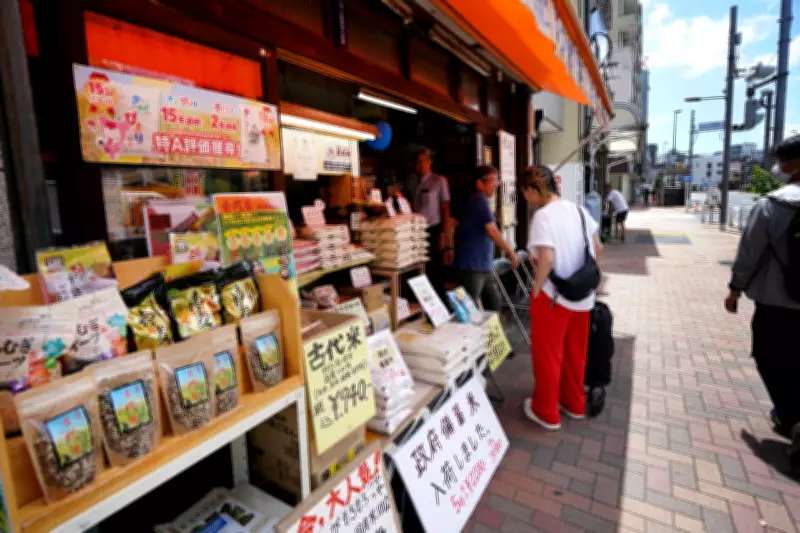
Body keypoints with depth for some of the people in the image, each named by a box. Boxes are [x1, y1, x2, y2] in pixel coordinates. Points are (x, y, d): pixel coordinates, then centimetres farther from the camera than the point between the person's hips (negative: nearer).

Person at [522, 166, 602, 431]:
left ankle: (546, 412, 24)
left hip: (553, 296, -7)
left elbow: (546, 259, -28)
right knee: (576, 353, 21)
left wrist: (536, 288, -15)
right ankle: (574, 404, 38)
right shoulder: (578, 209, 4)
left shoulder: (543, 215, -19)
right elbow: (597, 248, 10)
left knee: (547, 354, 9)